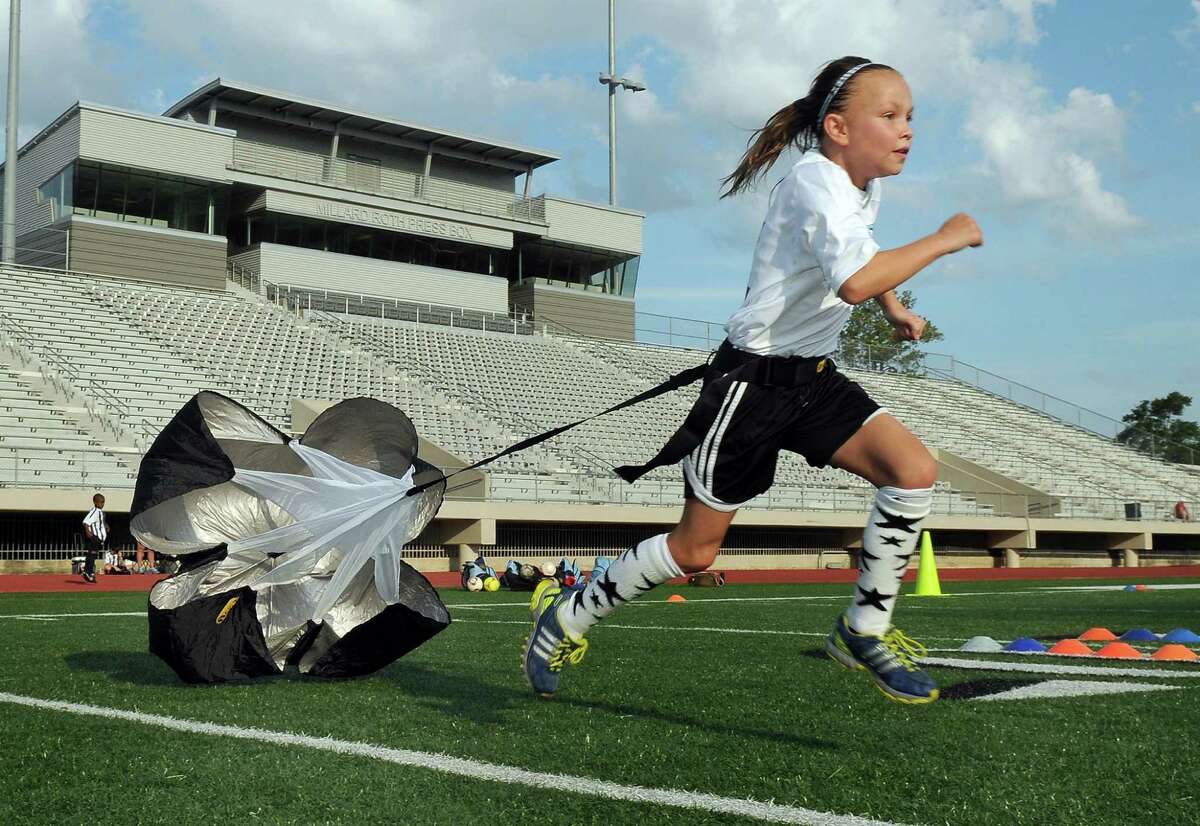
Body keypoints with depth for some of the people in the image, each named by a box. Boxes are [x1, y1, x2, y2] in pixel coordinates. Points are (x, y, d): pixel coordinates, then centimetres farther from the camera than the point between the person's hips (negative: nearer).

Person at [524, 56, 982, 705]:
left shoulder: (864, 188, 8)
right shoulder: (816, 182, -21)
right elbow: (855, 282, -39)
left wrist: (895, 309, 22)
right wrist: (944, 239, -26)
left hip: (815, 379, 8)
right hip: (753, 381, -8)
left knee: (914, 470, -13)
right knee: (695, 550, 2)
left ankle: (865, 630, 3)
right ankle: (568, 615, 24)